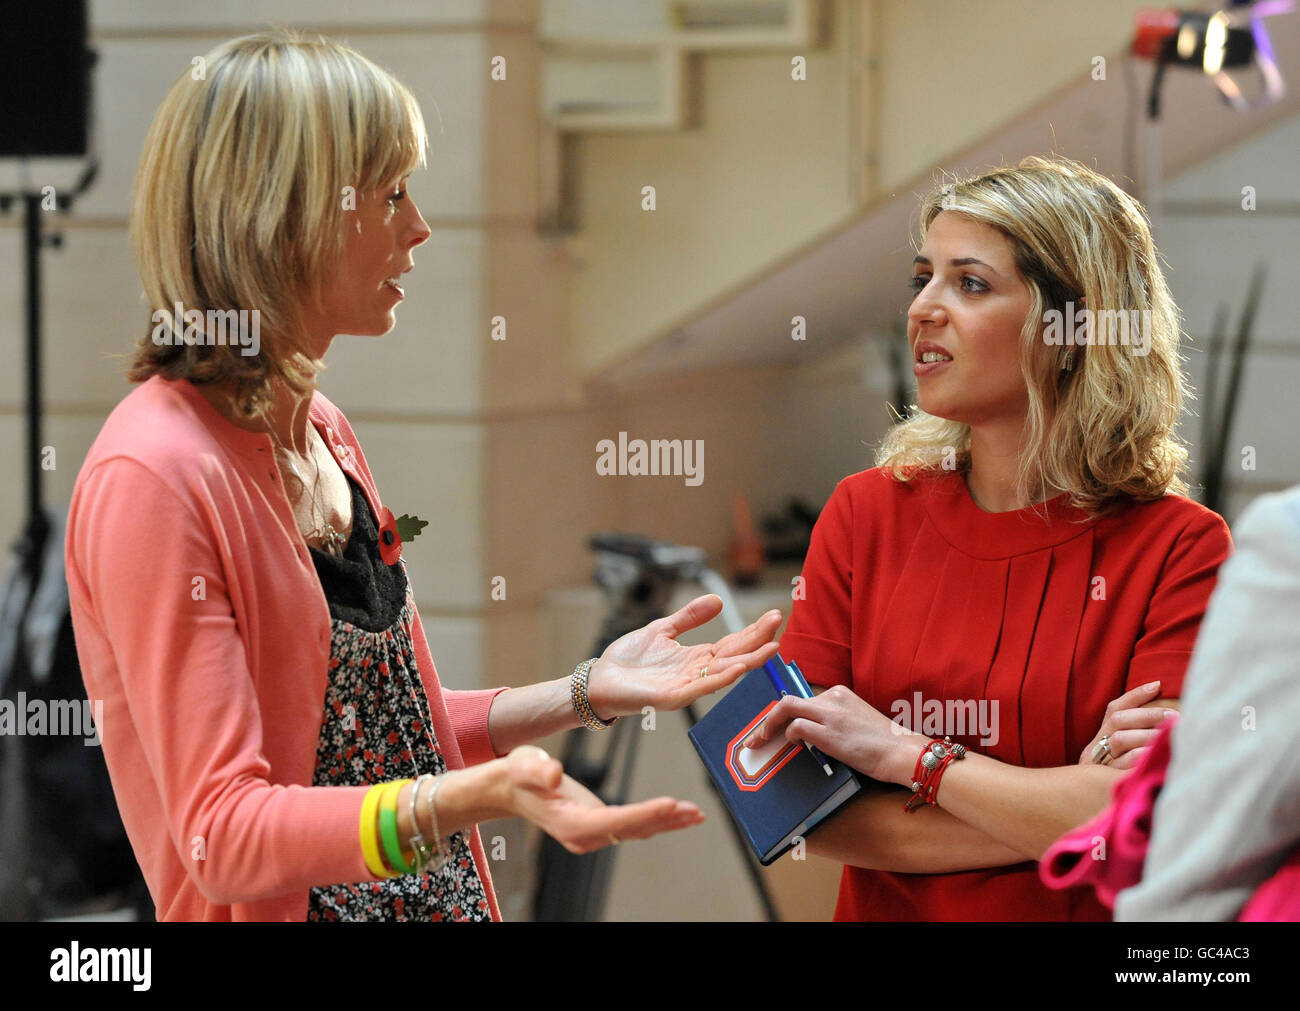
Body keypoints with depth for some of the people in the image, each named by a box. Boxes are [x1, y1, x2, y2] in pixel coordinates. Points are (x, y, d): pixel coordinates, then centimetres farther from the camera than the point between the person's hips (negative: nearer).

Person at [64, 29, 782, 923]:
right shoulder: (153, 475, -20)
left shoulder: (319, 430, 8)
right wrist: (477, 798, -36)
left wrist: (586, 693, 1)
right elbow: (220, 833, -24)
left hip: (438, 896, 8)